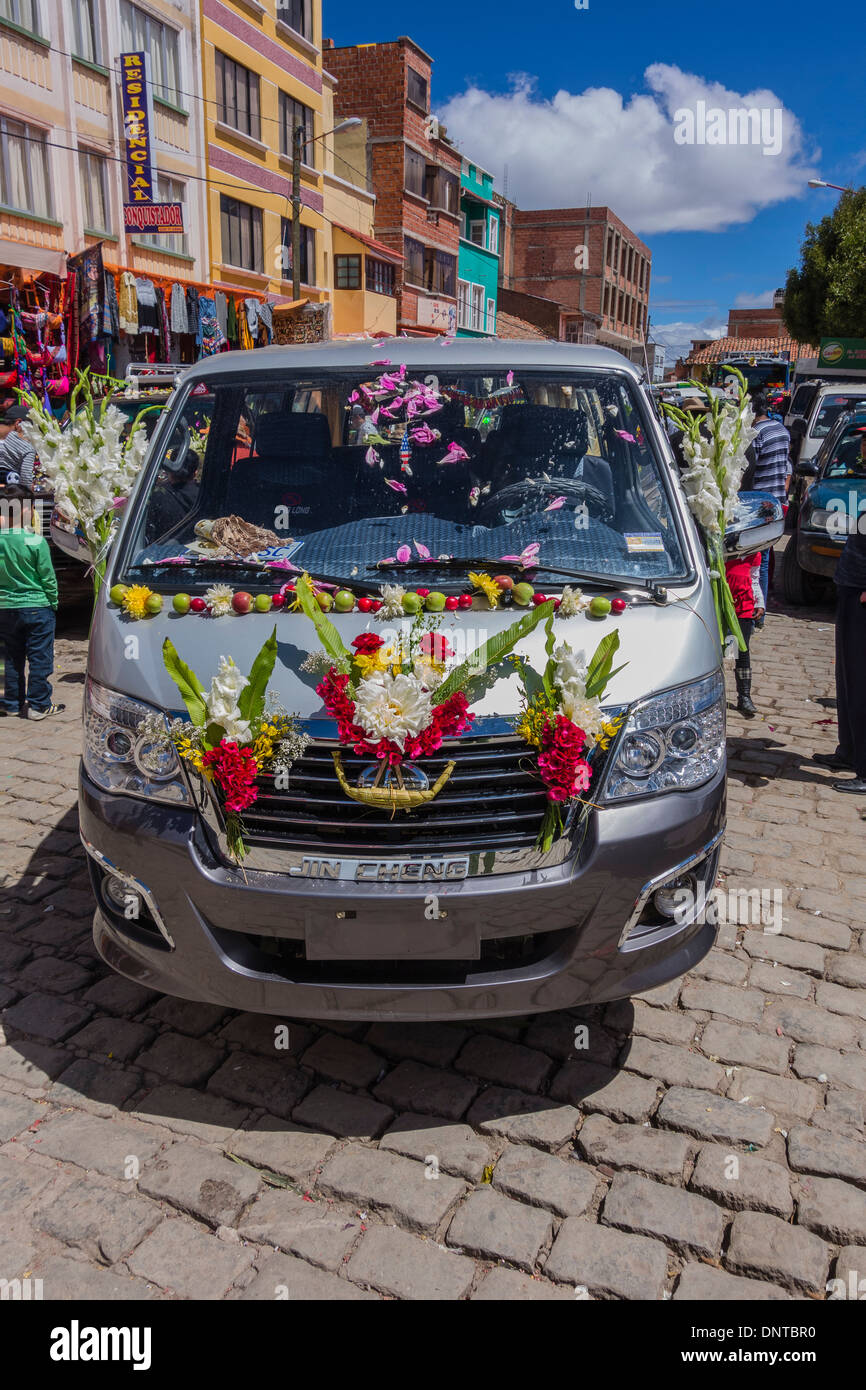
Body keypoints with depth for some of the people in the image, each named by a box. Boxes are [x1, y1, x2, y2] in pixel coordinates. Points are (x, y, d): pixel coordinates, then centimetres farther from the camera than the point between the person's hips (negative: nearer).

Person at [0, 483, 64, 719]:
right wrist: (54, 603, 5)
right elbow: (48, 579, -8)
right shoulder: (36, 542, -15)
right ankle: (38, 705, 9)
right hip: (37, 607, -4)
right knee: (40, 658, 5)